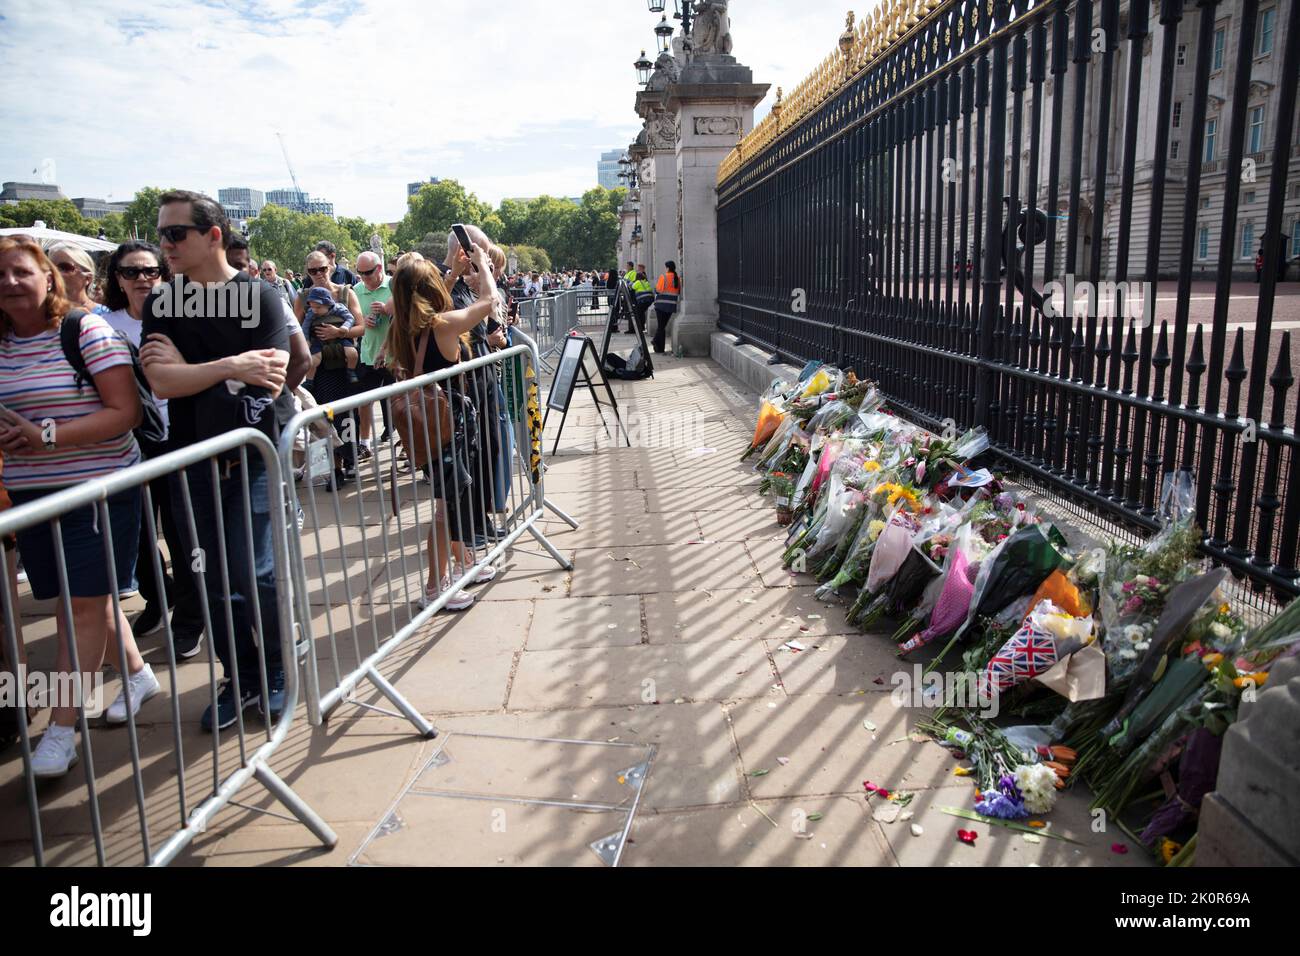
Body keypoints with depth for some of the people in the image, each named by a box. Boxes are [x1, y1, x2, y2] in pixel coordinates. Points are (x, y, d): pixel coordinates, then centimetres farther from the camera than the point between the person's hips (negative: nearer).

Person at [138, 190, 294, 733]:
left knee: (254, 574, -6)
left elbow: (270, 379, -15)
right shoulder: (161, 305, 5)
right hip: (192, 459, 4)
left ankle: (277, 673, 17)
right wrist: (232, 367, -18)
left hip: (256, 454, -4)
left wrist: (187, 370, -10)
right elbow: (161, 383, -9)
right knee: (213, 580, 8)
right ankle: (240, 679, 26)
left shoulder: (259, 296, -5)